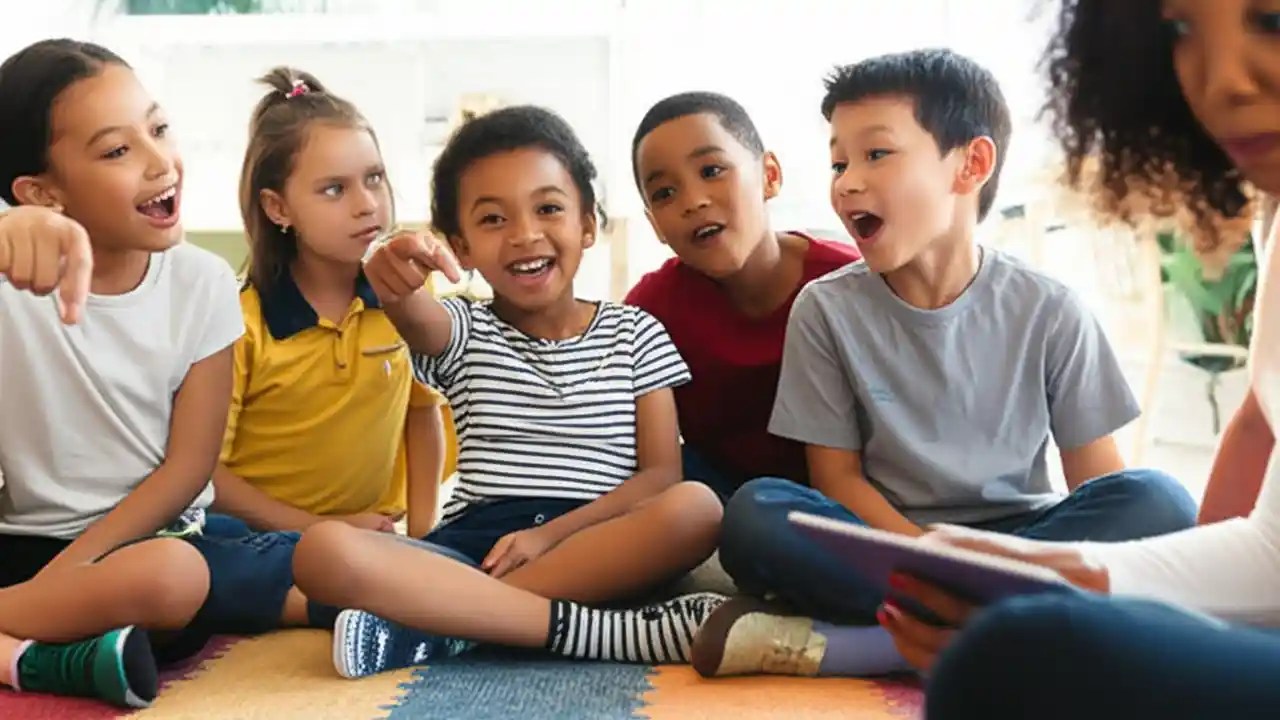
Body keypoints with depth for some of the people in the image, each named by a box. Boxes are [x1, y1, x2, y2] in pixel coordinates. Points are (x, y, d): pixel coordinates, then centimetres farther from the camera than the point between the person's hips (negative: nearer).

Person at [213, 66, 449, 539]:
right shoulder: (243, 323, -14)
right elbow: (204, 470, -10)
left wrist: (421, 528, 1)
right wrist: (323, 529, -12)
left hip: (371, 537, 2)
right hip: (262, 536, -1)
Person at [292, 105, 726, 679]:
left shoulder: (636, 334, 12)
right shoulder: (463, 332, 12)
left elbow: (662, 474, 2)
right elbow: (418, 320, -14)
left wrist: (552, 533, -13)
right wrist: (397, 288, -39)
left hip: (603, 545, 0)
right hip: (475, 546, 0)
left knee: (698, 507, -32)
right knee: (323, 551, -27)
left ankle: (439, 625, -28)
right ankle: (593, 630, -33)